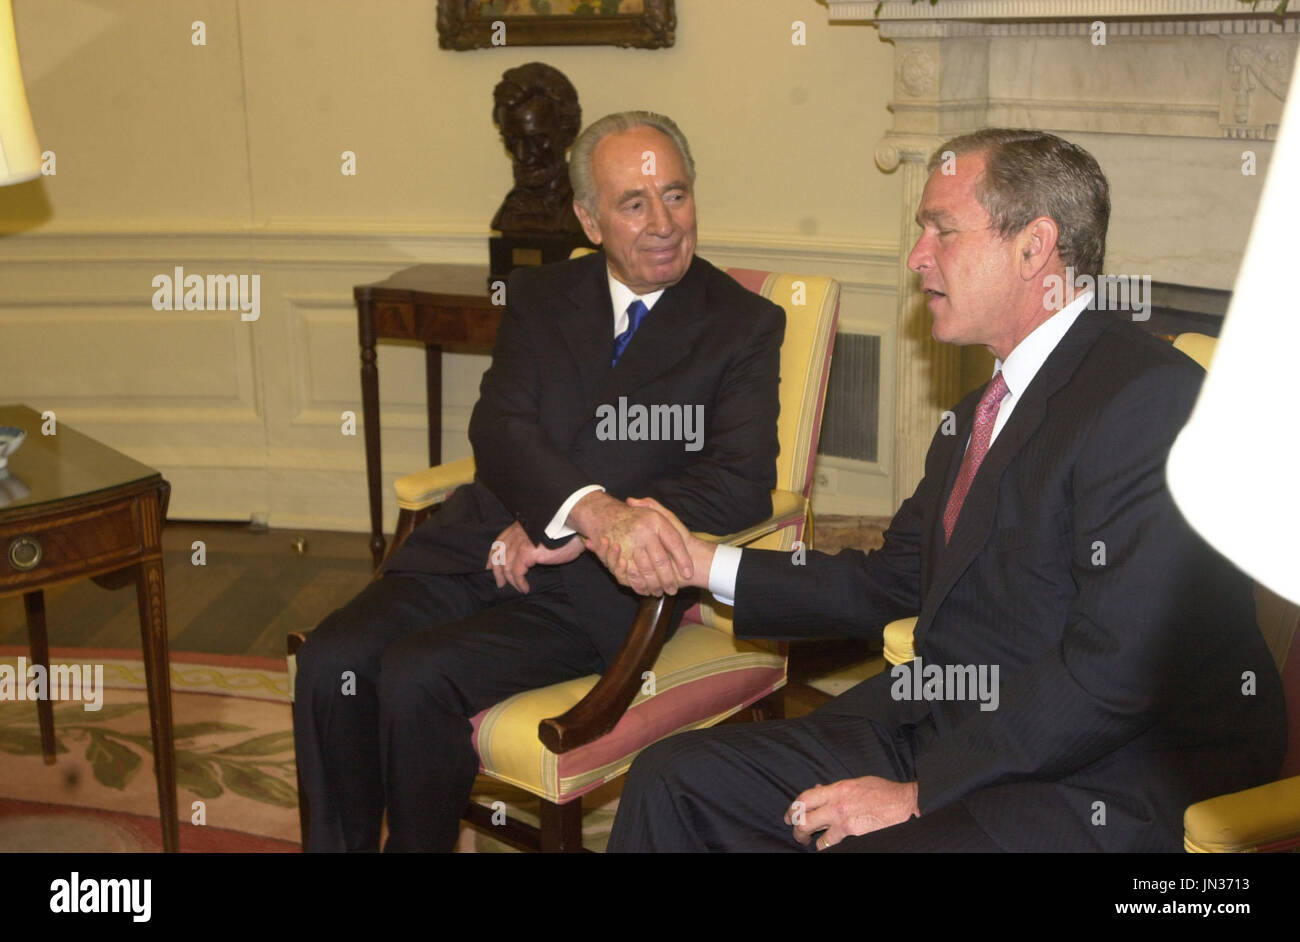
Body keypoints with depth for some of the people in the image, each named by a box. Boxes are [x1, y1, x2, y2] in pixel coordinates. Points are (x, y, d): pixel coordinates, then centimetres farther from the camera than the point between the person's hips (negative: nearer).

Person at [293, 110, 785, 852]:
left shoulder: (746, 325, 3)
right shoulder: (539, 299, 12)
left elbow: (743, 485, -10)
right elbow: (499, 429, -4)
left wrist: (563, 533, -16)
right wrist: (594, 508, -27)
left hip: (597, 579, -4)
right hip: (483, 546, 4)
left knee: (416, 674, -24)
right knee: (333, 661, -18)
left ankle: (418, 842, -2)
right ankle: (336, 843, 1)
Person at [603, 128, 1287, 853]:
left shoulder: (1151, 395, -17)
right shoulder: (982, 410, 15)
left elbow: (1116, 668, -23)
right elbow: (893, 581, 19)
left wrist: (919, 793, -19)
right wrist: (704, 563, 12)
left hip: (1101, 789, -8)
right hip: (946, 735, 9)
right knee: (674, 779, 0)